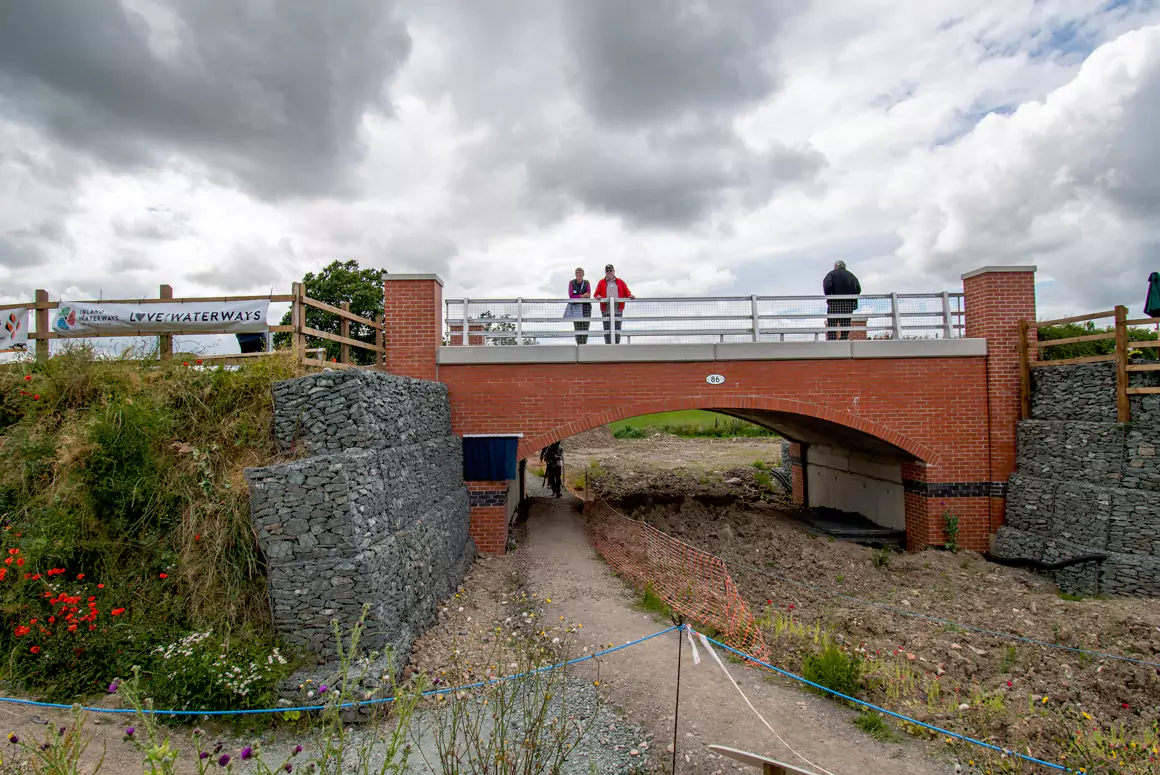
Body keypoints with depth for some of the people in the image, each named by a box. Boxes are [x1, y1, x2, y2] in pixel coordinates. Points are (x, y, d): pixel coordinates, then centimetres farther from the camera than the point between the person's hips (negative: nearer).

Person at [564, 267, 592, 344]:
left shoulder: (587, 283, 6)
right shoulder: (571, 282, 3)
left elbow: (589, 295, -4)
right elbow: (571, 296, -5)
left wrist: (577, 296, -16)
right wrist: (582, 296, -12)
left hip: (586, 307, 1)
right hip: (575, 307, -1)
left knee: (585, 327, -5)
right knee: (577, 328, -7)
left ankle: (584, 344, -2)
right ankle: (579, 345, -5)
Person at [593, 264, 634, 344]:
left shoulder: (620, 282, 15)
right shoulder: (601, 283, 13)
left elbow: (627, 292, 12)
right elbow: (596, 294, 10)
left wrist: (630, 296, -9)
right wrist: (598, 296, -13)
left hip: (618, 308, 1)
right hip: (606, 309, -1)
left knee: (617, 328, -2)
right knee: (607, 328, -5)